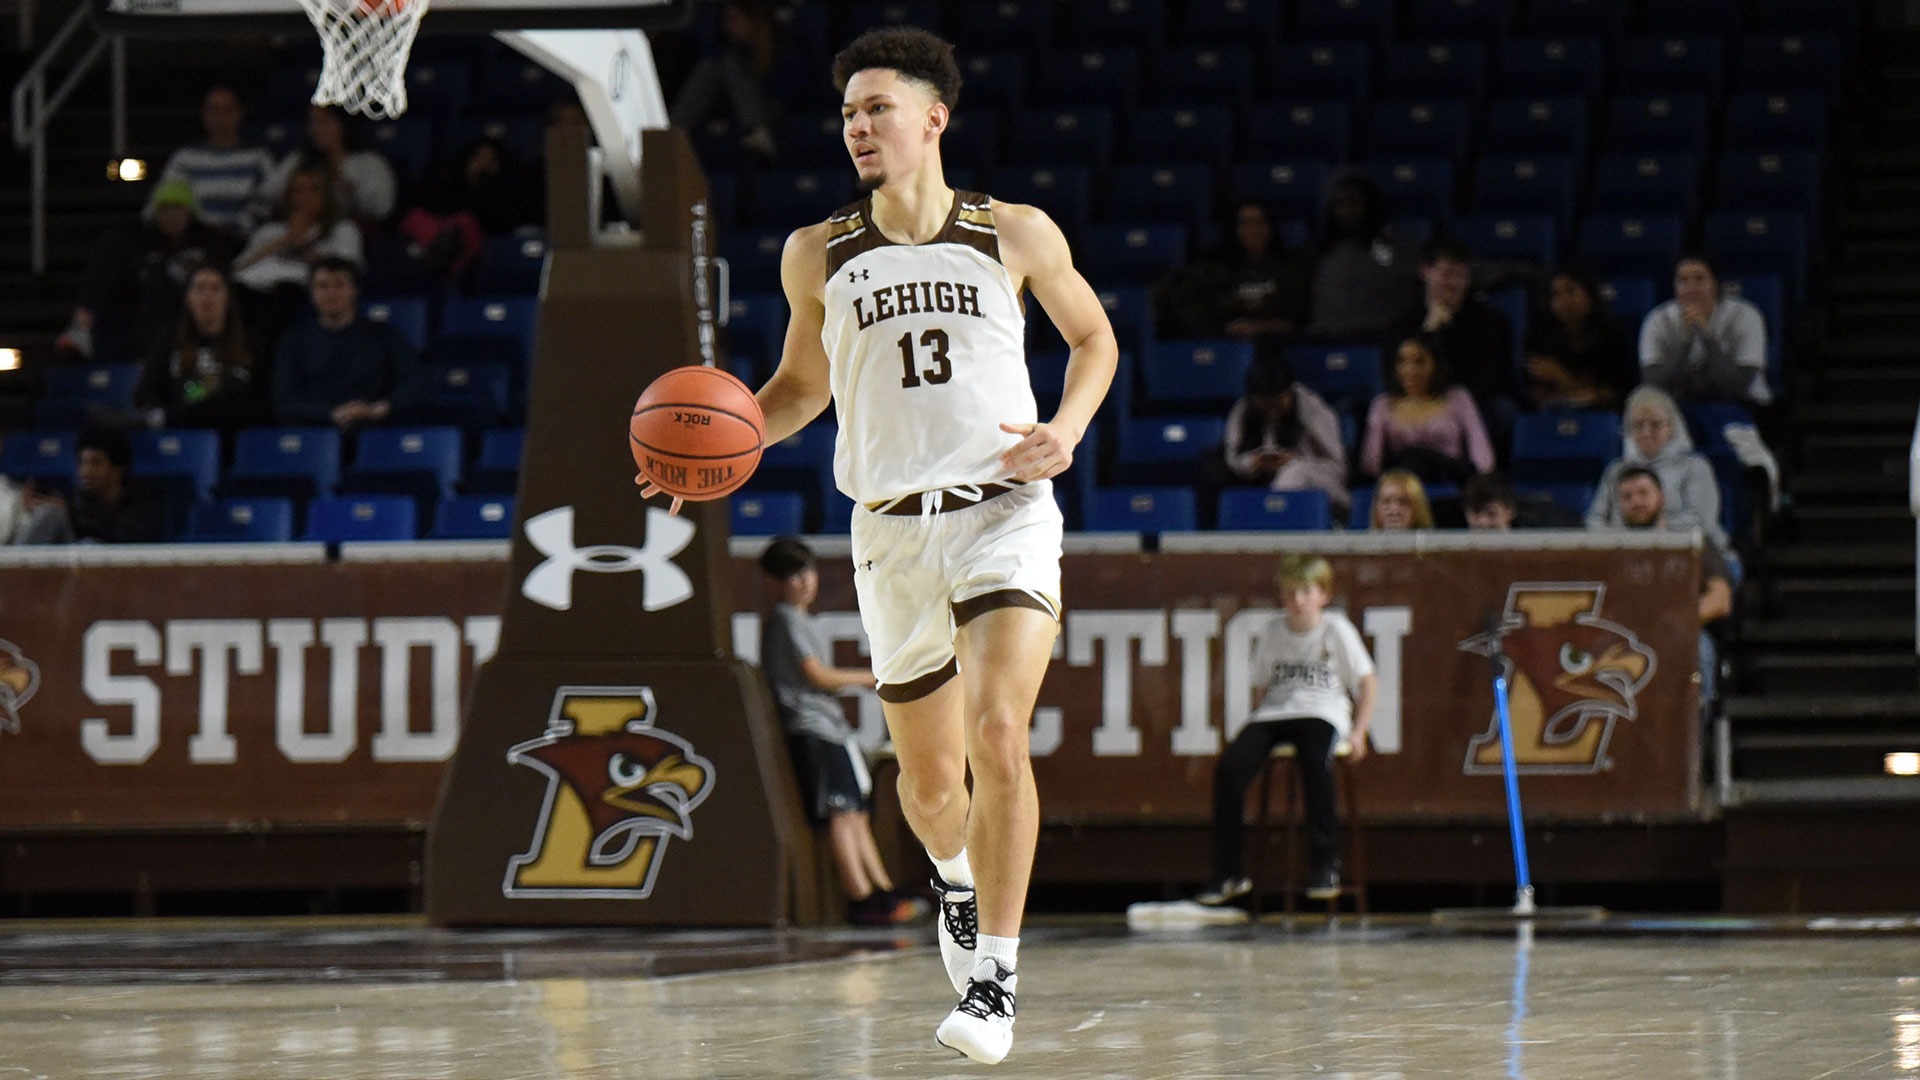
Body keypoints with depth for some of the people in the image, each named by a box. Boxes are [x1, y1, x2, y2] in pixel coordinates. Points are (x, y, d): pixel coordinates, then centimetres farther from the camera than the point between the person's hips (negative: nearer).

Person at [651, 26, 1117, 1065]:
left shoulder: (1016, 235, 1)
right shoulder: (819, 255, 6)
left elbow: (1093, 336, 15)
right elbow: (804, 383, 19)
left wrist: (1068, 426, -4)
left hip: (1005, 511, -3)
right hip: (894, 529, 3)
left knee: (998, 731, -22)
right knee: (929, 775, 9)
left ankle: (994, 977, -16)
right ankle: (955, 875, 46)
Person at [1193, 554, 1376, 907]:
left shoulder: (1336, 630, 3)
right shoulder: (1274, 631, 15)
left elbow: (1367, 682, 6)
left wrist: (1358, 732, -3)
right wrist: (1254, 724, 12)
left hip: (1321, 711, -4)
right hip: (1274, 713, 4)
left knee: (1315, 763, -38)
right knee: (1229, 768, -21)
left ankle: (1325, 867, -29)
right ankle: (1227, 874, -13)